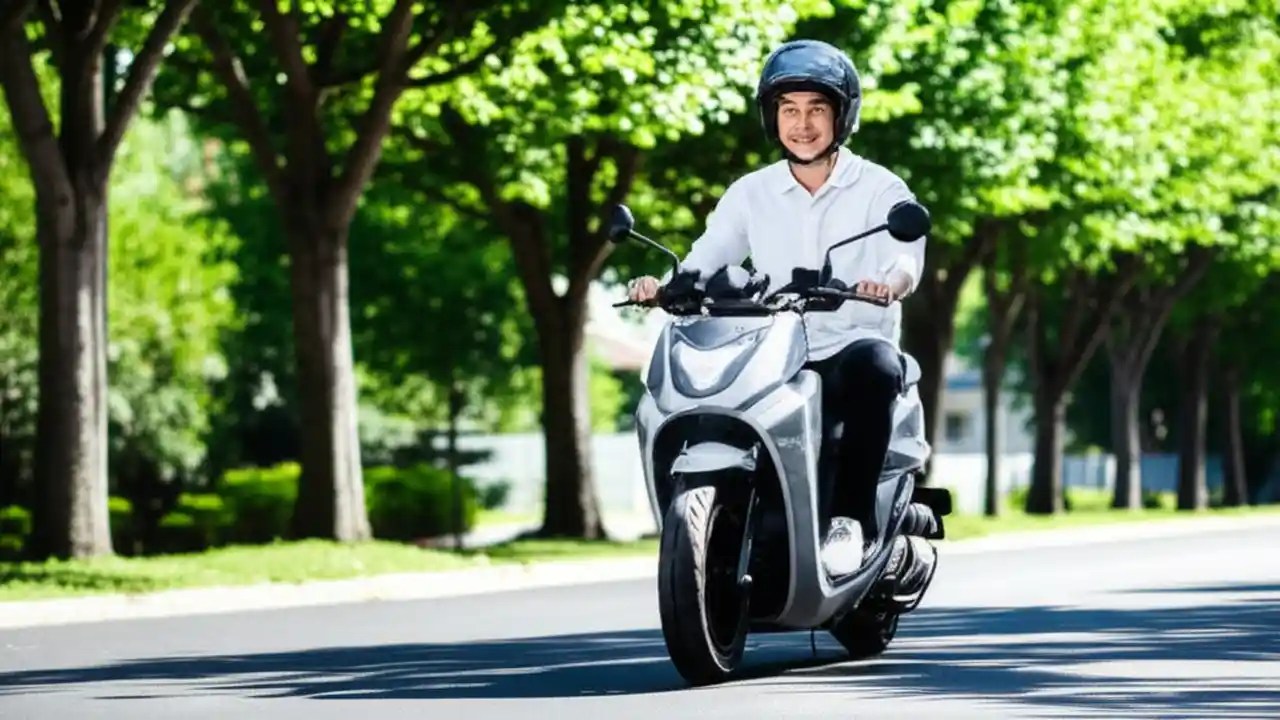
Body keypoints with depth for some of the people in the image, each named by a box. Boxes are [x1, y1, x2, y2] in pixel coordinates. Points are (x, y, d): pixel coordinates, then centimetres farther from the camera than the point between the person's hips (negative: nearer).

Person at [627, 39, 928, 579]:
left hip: (856, 344, -3)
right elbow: (705, 259, 2)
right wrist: (663, 287, -21)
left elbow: (906, 255, -15)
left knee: (872, 367, -38)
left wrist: (889, 282, -40)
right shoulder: (751, 193, 13)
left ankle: (850, 517, -30)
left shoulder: (880, 189, 3)